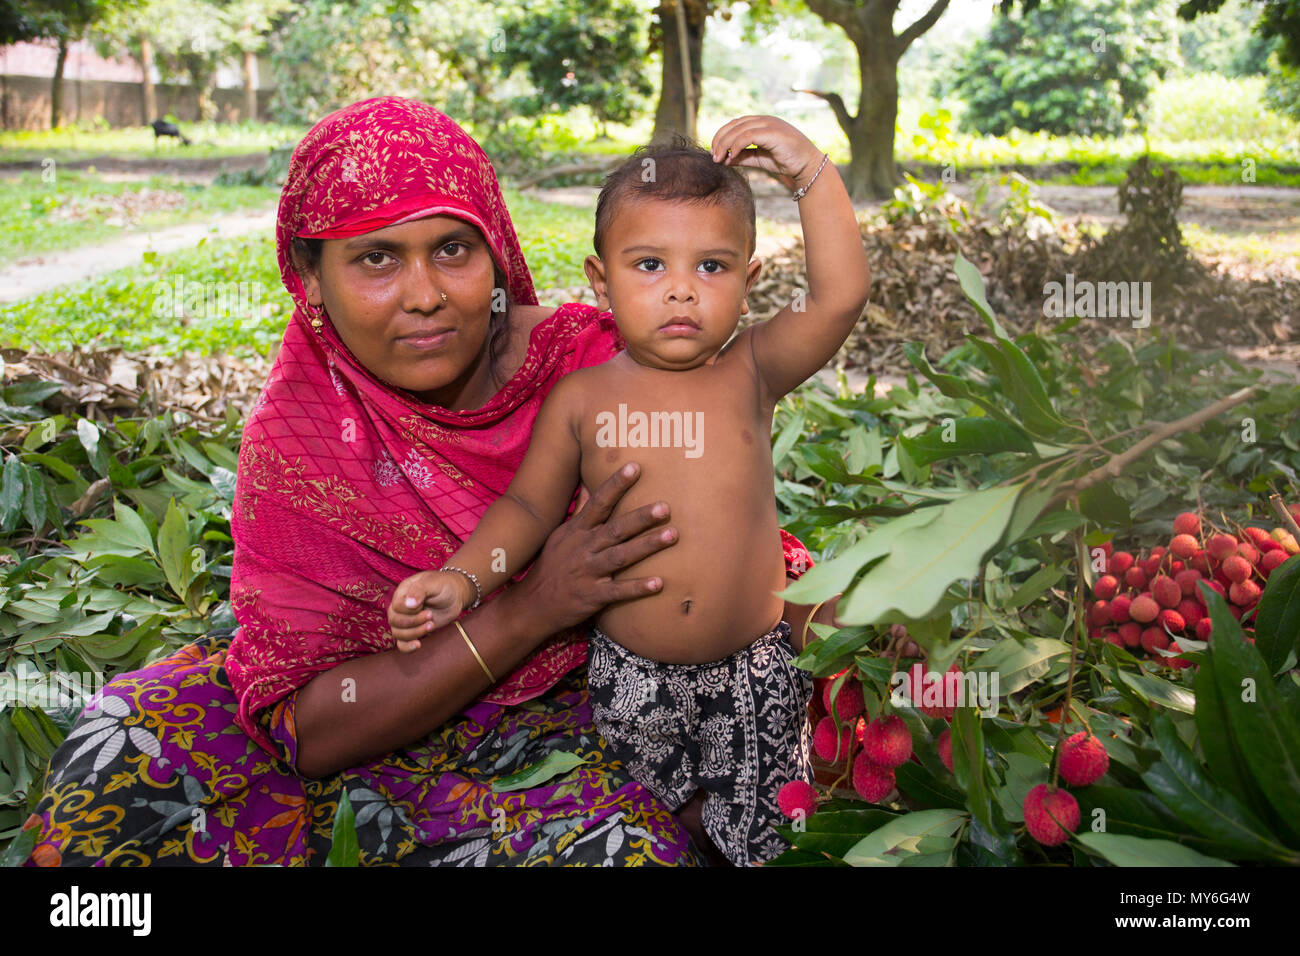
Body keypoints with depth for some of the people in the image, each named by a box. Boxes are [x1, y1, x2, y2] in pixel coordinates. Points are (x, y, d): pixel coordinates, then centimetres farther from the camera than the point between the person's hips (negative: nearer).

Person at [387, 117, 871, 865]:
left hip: (754, 674, 0)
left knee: (760, 837, 14)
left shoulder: (751, 373, -6)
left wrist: (810, 170, -20)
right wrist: (461, 578, -13)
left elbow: (841, 297, -18)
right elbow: (529, 505, 2)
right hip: (630, 679, 1)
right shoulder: (580, 398, -5)